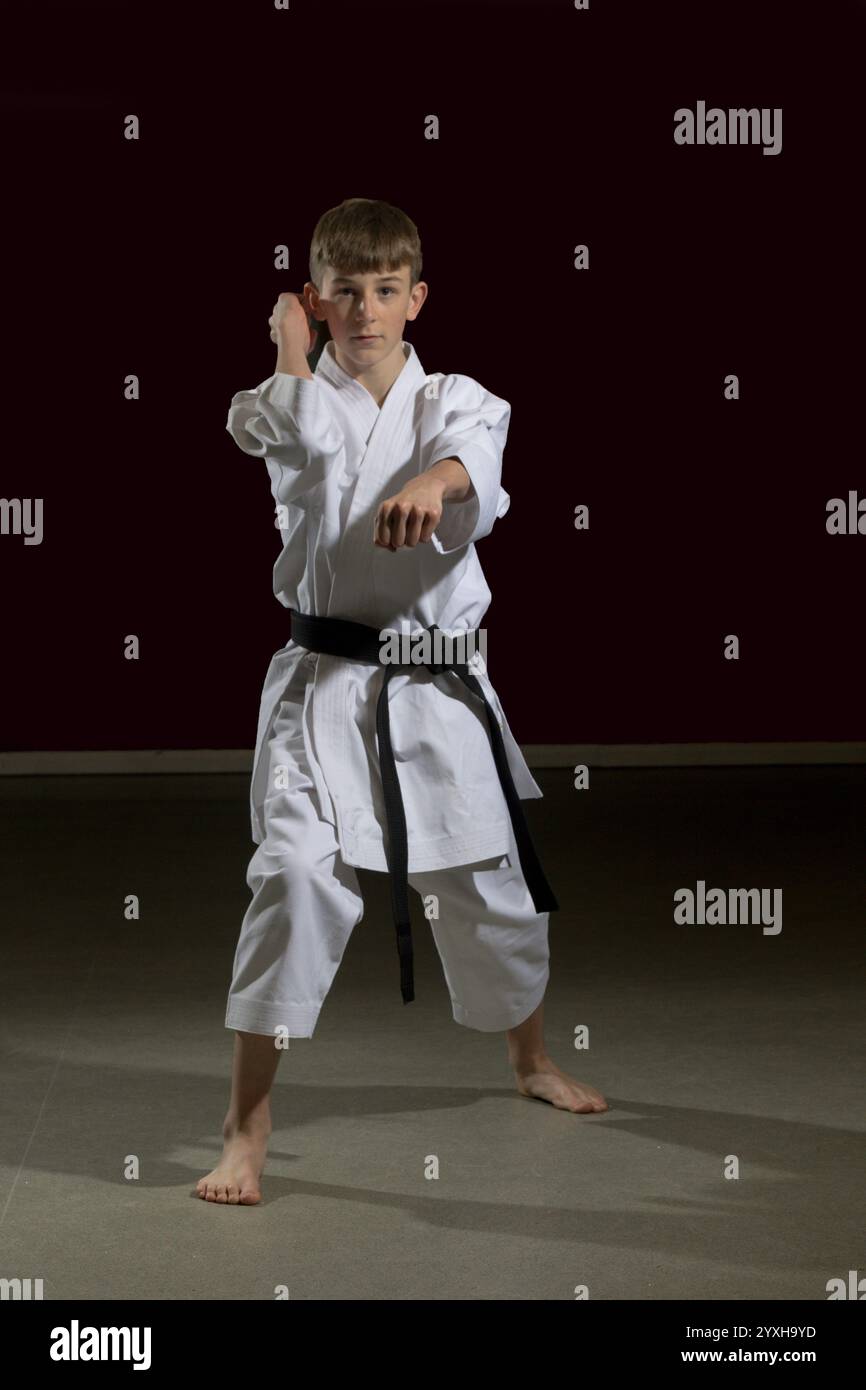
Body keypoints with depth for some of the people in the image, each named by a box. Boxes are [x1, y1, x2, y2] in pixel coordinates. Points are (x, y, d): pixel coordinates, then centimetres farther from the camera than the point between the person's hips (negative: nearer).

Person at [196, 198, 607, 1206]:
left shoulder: (454, 403, 1)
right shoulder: (293, 404, 1)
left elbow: (478, 458, -22)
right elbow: (303, 428, -23)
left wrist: (434, 482, -46)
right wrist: (294, 350, -4)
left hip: (439, 684, 2)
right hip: (325, 680, -2)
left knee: (489, 882, 15)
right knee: (297, 873, -18)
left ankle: (530, 1059, 45)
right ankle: (246, 1131, -11)